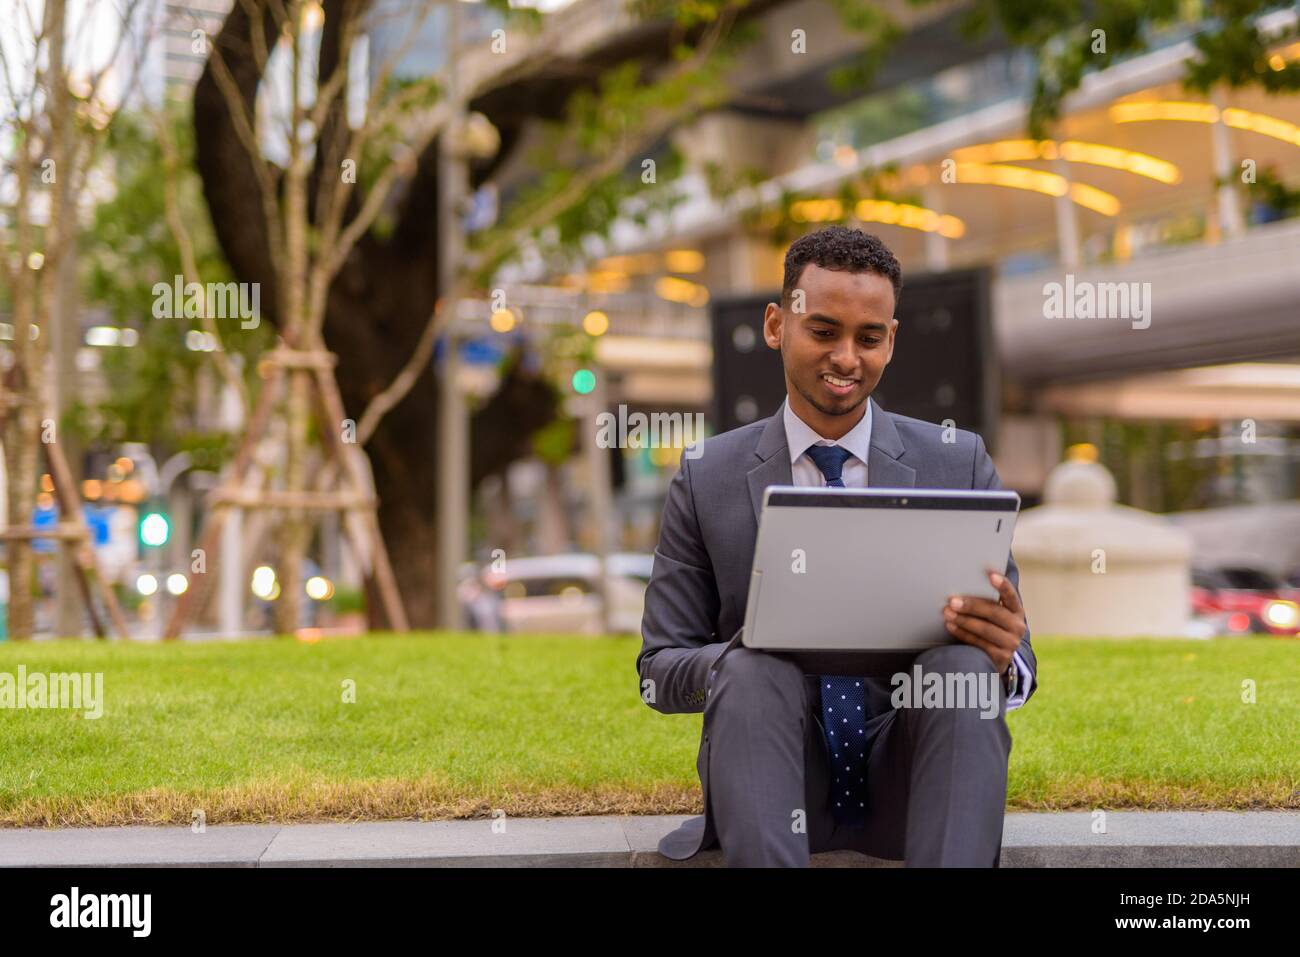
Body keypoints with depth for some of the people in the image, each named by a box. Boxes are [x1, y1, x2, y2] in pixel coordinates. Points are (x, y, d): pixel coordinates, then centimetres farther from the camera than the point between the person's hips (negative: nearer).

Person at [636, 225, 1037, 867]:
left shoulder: (958, 463, 5)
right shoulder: (707, 478, 4)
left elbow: (1017, 658, 4)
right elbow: (659, 671, 3)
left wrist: (1004, 657, -22)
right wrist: (744, 654, -21)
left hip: (905, 775, 1)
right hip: (772, 778, 0)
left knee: (964, 663, -30)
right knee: (751, 671, -32)